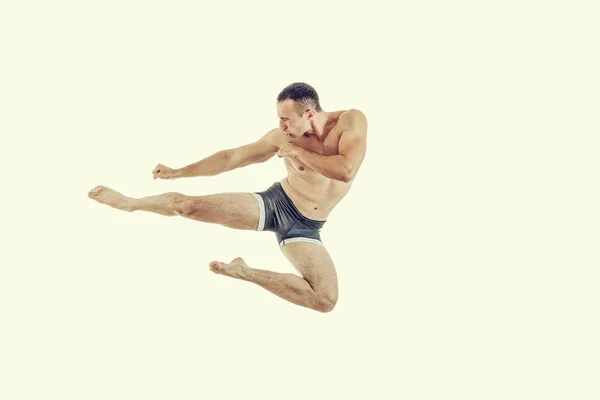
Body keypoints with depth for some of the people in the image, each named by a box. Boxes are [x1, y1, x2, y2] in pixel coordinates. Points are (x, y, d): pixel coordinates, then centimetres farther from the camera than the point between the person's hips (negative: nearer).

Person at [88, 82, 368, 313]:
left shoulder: (351, 121, -16)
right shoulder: (282, 136, -9)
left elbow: (346, 171, -32)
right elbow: (231, 157, 2)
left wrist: (297, 151, -21)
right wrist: (177, 172, 7)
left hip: (304, 228, 0)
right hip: (275, 204, 0)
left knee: (326, 300, -22)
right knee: (187, 205, -11)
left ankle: (244, 272, -5)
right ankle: (128, 203, 21)